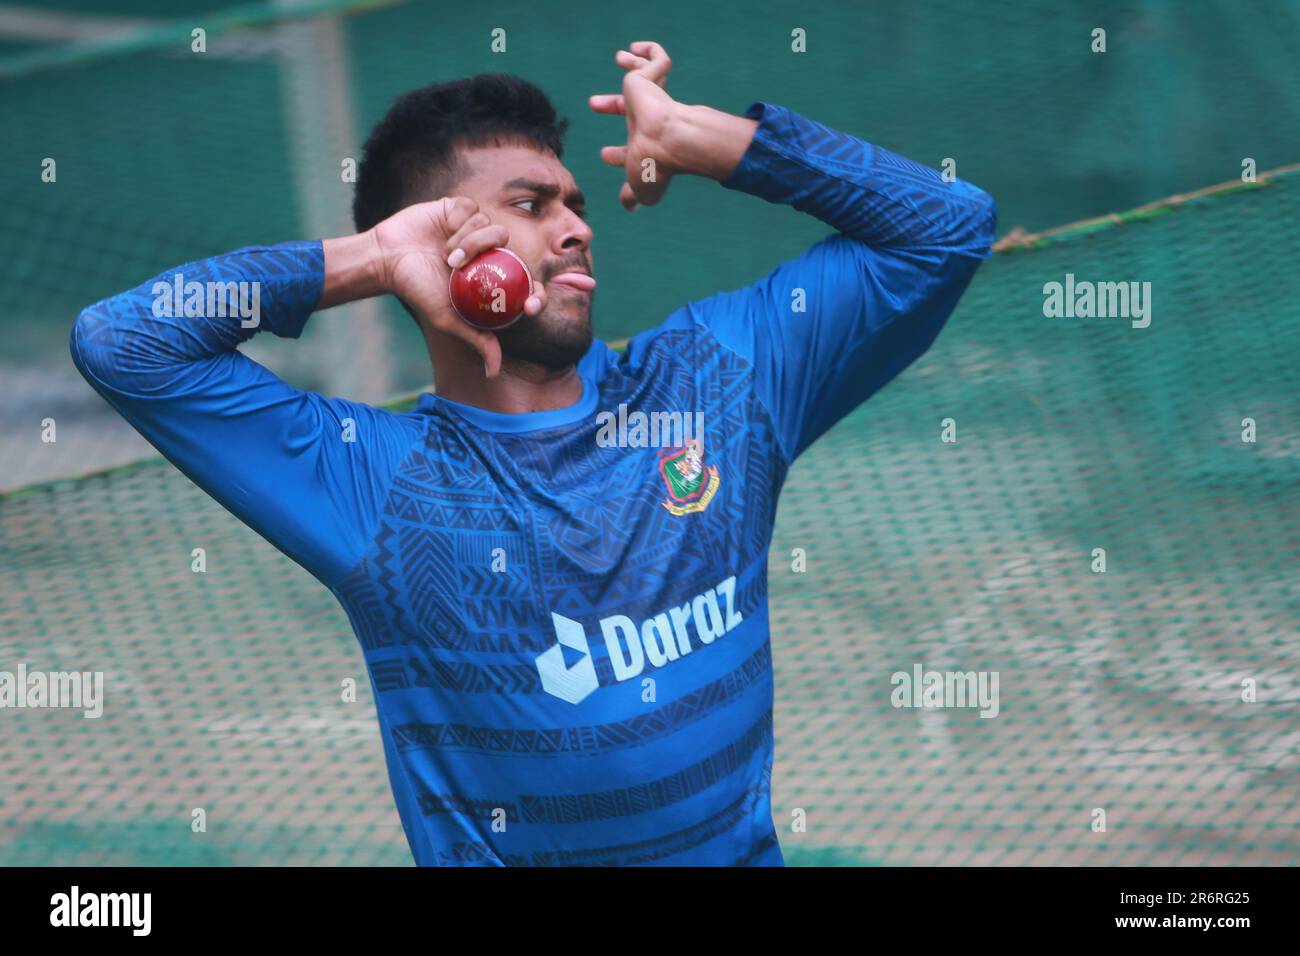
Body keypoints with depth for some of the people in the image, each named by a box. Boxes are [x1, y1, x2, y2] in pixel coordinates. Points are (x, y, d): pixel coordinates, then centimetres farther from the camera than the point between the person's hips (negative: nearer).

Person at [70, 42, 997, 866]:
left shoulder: (714, 375, 8)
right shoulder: (367, 478, 0)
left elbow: (946, 227, 9)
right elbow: (120, 341, -7)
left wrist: (691, 137, 3)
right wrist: (371, 260, -6)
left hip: (745, 847, 2)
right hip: (497, 850, -2)